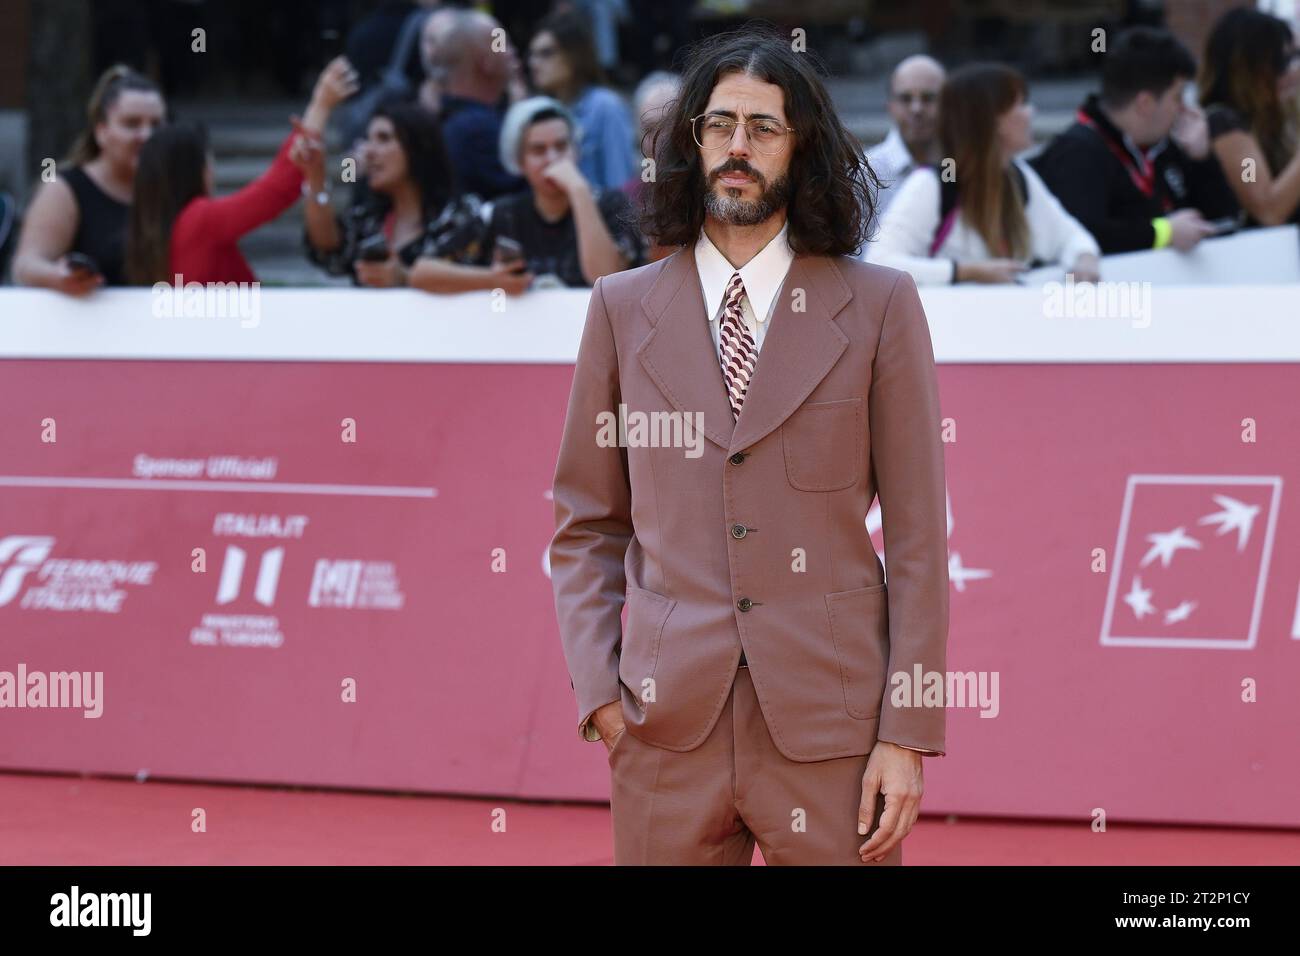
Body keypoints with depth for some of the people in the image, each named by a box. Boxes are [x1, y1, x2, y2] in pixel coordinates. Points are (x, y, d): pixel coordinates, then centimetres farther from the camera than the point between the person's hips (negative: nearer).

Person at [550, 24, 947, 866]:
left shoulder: (878, 307, 4)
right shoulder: (624, 309, 10)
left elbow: (917, 534, 1)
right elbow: (587, 526, 14)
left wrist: (907, 735, -5)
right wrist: (597, 691, 0)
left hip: (830, 731, -2)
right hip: (668, 725, 2)